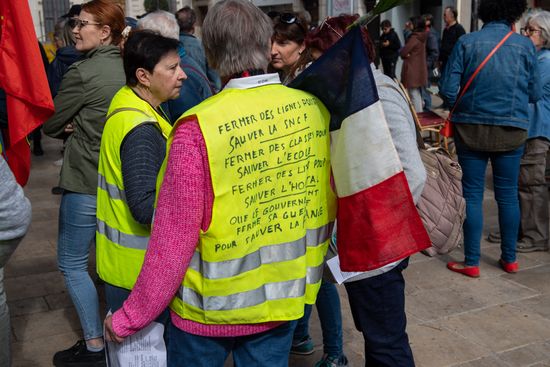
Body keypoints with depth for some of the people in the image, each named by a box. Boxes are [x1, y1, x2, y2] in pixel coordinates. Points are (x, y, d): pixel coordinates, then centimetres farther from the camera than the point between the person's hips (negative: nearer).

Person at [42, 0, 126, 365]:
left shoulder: (82, 72, -17)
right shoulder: (126, 68, 4)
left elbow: (51, 123, -9)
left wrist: (69, 127, 9)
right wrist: (77, 125, -2)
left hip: (86, 183, -7)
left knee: (72, 263, 6)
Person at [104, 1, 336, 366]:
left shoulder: (199, 127, -22)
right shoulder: (315, 110, -9)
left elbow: (174, 237, -19)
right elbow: (328, 206, 3)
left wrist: (129, 318, -5)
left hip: (211, 307, -3)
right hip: (286, 298, 4)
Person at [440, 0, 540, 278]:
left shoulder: (466, 42, -6)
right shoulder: (525, 46, -3)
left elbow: (448, 90, -8)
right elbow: (534, 94, 3)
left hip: (471, 129, -1)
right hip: (512, 131, 1)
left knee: (472, 194, 6)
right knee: (508, 194, 13)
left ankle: (471, 262, 11)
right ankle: (509, 258, 25)